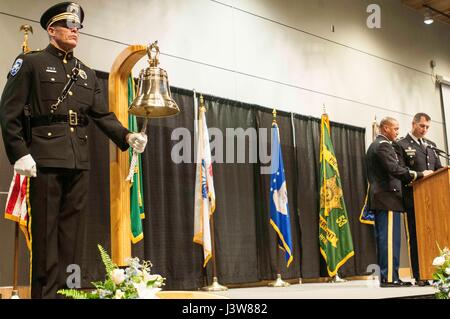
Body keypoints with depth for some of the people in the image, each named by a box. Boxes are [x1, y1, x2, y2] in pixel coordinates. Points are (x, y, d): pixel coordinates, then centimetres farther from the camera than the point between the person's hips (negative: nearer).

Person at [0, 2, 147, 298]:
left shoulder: (87, 73, 19)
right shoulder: (31, 62, 3)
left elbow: (103, 114, 12)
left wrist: (127, 136, -5)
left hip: (79, 162, 5)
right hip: (45, 158, -5)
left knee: (70, 230, 8)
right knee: (46, 230, -2)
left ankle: (64, 290, 17)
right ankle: (45, 292, 6)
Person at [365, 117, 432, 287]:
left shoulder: (374, 145, 23)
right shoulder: (384, 145, -9)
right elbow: (395, 169, -20)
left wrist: (408, 178, 19)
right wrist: (419, 174, -16)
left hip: (378, 198, 10)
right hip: (387, 197, -10)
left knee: (383, 238, 8)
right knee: (390, 238, -10)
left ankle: (385, 276, 10)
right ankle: (390, 277, -10)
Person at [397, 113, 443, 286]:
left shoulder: (431, 145, 20)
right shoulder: (401, 145, 0)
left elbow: (438, 168, 19)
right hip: (414, 198, -5)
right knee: (416, 237, -1)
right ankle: (420, 277, 2)